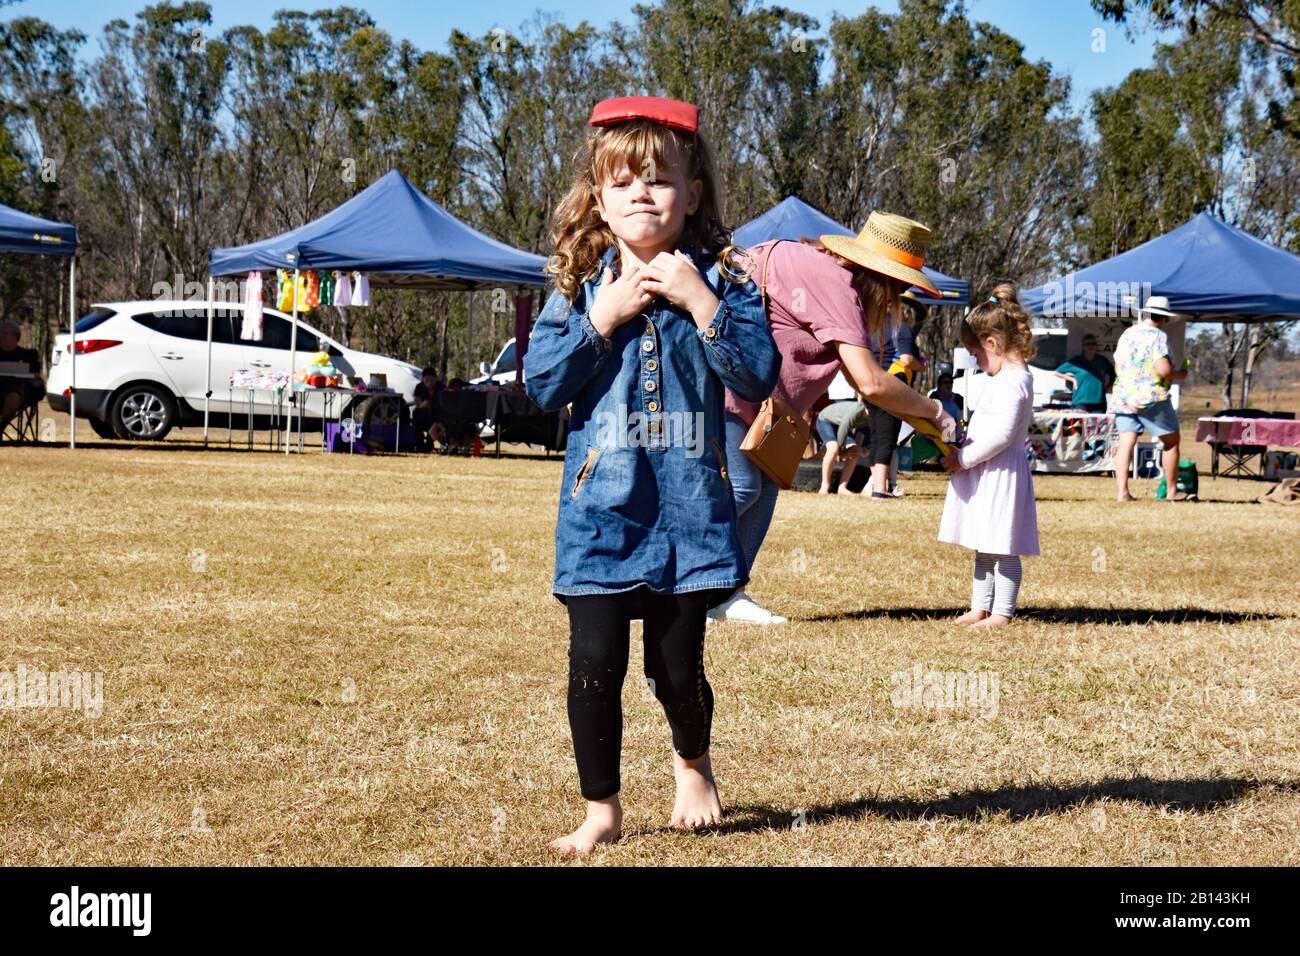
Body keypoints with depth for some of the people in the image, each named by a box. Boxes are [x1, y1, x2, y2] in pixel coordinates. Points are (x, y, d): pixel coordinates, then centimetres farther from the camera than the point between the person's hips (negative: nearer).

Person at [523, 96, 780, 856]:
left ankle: (693, 764, 36)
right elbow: (543, 384, -5)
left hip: (689, 508, -1)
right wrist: (601, 318, -14)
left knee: (678, 667, 4)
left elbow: (760, 375, -11)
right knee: (595, 664, -2)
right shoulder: (580, 287, 3)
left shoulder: (721, 281, 0)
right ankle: (602, 810, 14)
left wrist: (699, 302, -18)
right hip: (601, 510, 1)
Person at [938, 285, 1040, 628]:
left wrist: (963, 459, -18)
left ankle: (1002, 612, -3)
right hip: (988, 475, 11)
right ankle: (980, 608, 21)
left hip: (1002, 473, -11)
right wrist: (963, 454, 12)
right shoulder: (1008, 378, 16)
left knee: (1001, 549, -6)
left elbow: (1002, 434, -25)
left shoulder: (1012, 382, -18)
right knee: (984, 548, 15)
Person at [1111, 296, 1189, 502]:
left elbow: (1117, 368, 16)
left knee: (1125, 443, 2)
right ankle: (1172, 491, 14)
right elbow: (1163, 369, -19)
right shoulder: (1158, 336, -10)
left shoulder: (1126, 334, 11)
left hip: (1123, 397, 6)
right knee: (1171, 442, 9)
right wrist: (1180, 375, -1)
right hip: (1152, 398, -6)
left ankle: (1122, 491, -8)